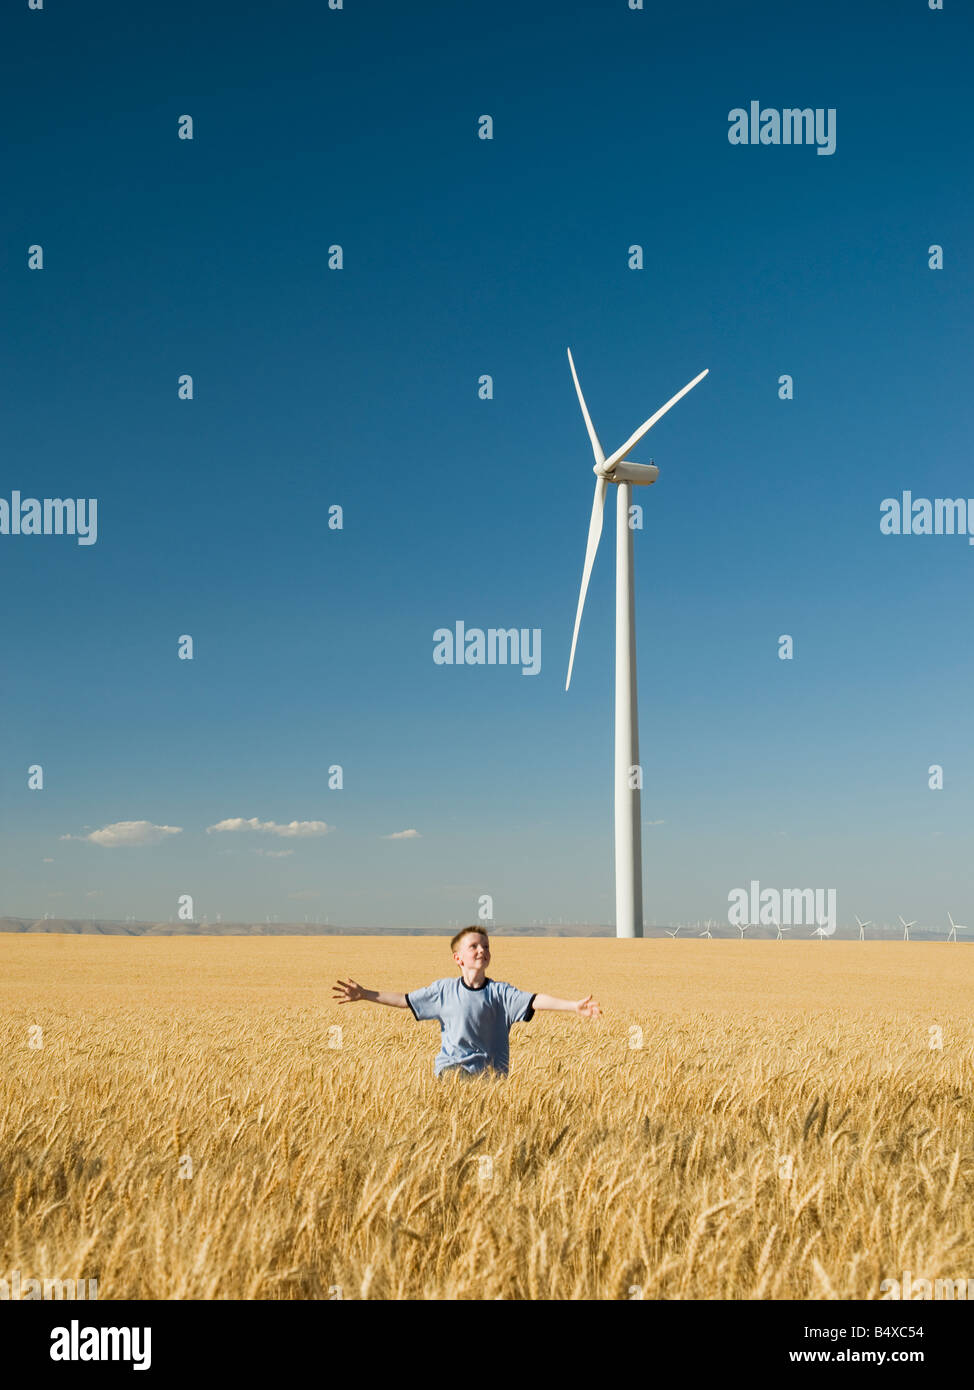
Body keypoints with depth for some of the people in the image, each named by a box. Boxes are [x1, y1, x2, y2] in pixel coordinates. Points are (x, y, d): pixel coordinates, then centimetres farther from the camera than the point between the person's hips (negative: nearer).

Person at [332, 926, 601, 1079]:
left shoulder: (500, 992, 1)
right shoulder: (444, 989, 7)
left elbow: (535, 1001, -11)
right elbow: (404, 1000, 14)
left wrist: (574, 1005, -25)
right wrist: (364, 994, 11)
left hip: (491, 1071, 0)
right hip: (452, 1067, 0)